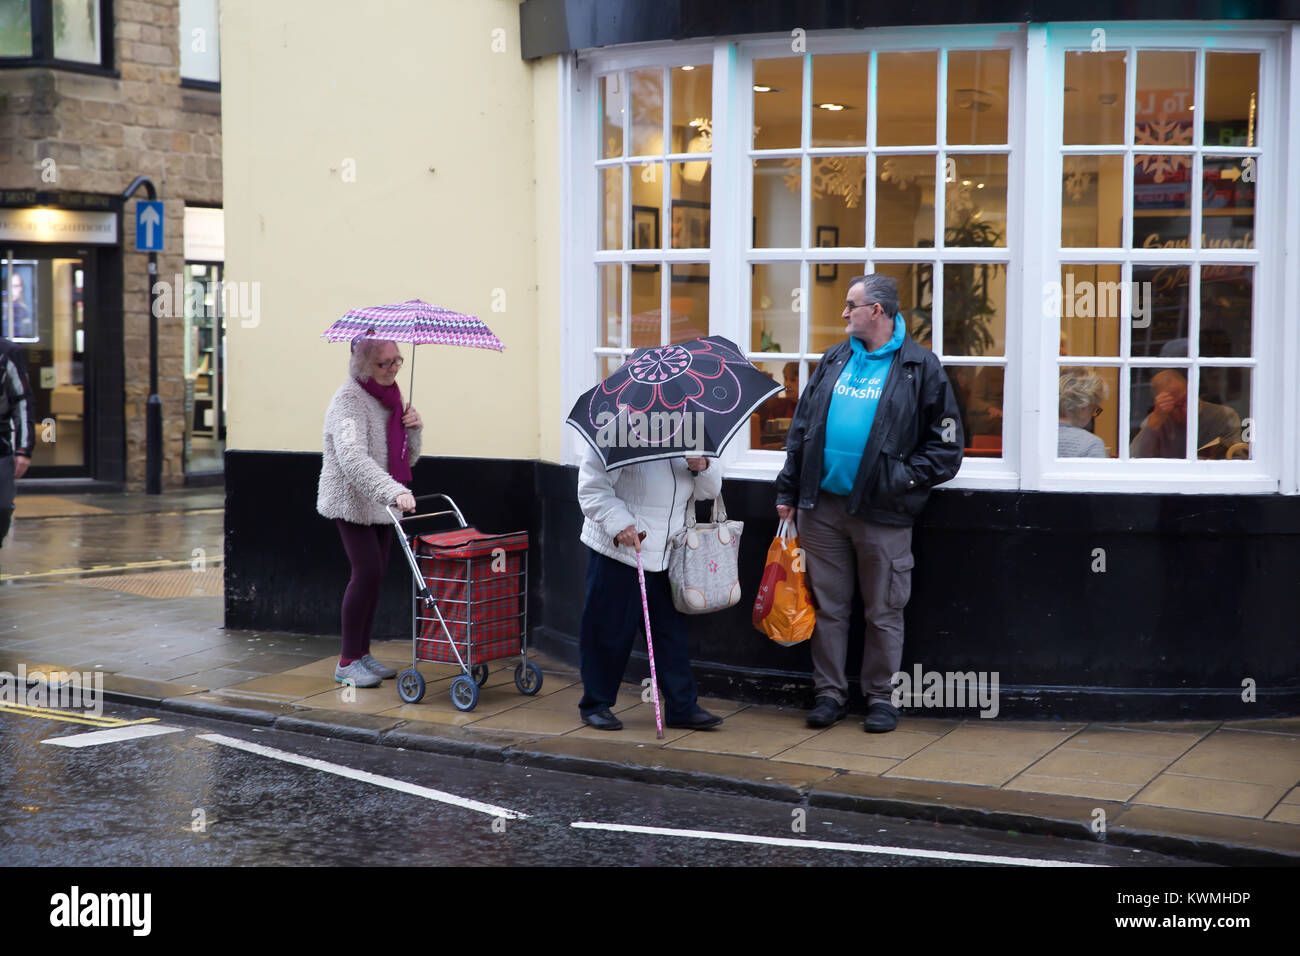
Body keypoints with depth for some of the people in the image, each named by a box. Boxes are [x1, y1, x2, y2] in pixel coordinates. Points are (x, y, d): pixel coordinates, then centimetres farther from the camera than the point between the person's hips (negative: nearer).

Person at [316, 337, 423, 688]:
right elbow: (353, 458, -34)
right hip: (351, 501, -8)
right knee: (368, 571, -13)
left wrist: (414, 428, -7)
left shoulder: (391, 396, 8)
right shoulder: (349, 399, -19)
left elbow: (407, 458, 14)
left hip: (379, 502, 8)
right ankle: (347, 662, -3)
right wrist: (395, 492, -44)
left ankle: (362, 653, 20)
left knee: (376, 573, 9)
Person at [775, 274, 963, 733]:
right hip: (822, 506, 4)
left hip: (881, 511, -4)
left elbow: (946, 445, -1)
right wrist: (788, 490, 10)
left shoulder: (919, 367, -2)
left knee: (883, 612, 5)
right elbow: (802, 427, 15)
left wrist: (903, 478, -12)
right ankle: (829, 692, 20)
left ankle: (880, 696, 17)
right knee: (828, 606, 10)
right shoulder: (834, 361, 12)